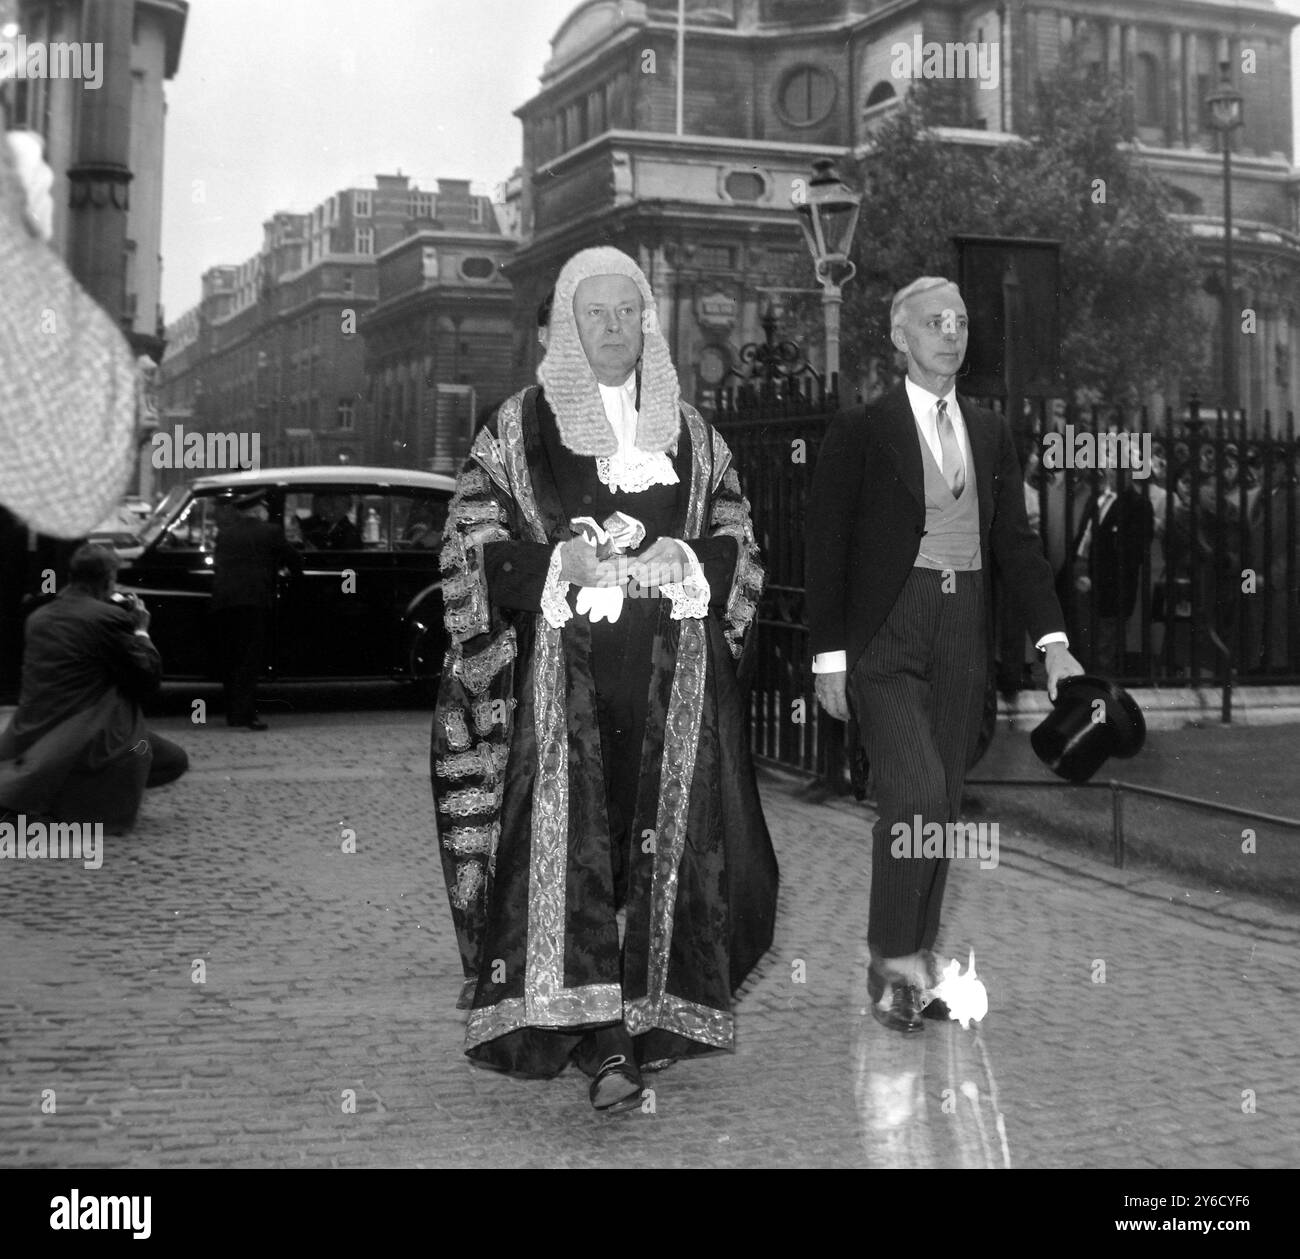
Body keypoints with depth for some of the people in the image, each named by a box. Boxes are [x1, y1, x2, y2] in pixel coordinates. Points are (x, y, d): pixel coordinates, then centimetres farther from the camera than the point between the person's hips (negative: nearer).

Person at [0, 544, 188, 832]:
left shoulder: (38, 617, 10)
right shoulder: (110, 617, -12)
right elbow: (148, 680, -7)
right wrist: (141, 631, 8)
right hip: (85, 740, -8)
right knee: (175, 760, 3)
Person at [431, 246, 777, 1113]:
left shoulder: (690, 431, 14)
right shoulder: (521, 426, 7)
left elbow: (738, 542, 14)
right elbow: (476, 544, 2)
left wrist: (679, 563, -7)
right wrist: (565, 566, -14)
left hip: (674, 671, 3)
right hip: (564, 667, -2)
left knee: (664, 837, 1)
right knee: (572, 836, -12)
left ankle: (654, 1014, 14)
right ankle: (601, 1040, -13)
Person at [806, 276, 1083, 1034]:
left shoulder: (991, 433, 12)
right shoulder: (861, 430, -2)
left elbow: (1016, 540, 10)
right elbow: (828, 546, -3)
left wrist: (1053, 640, 0)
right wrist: (829, 655, -8)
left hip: (963, 640, 5)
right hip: (886, 637, -5)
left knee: (944, 803, 8)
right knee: (917, 792, -16)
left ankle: (915, 958, 21)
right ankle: (895, 960, 0)